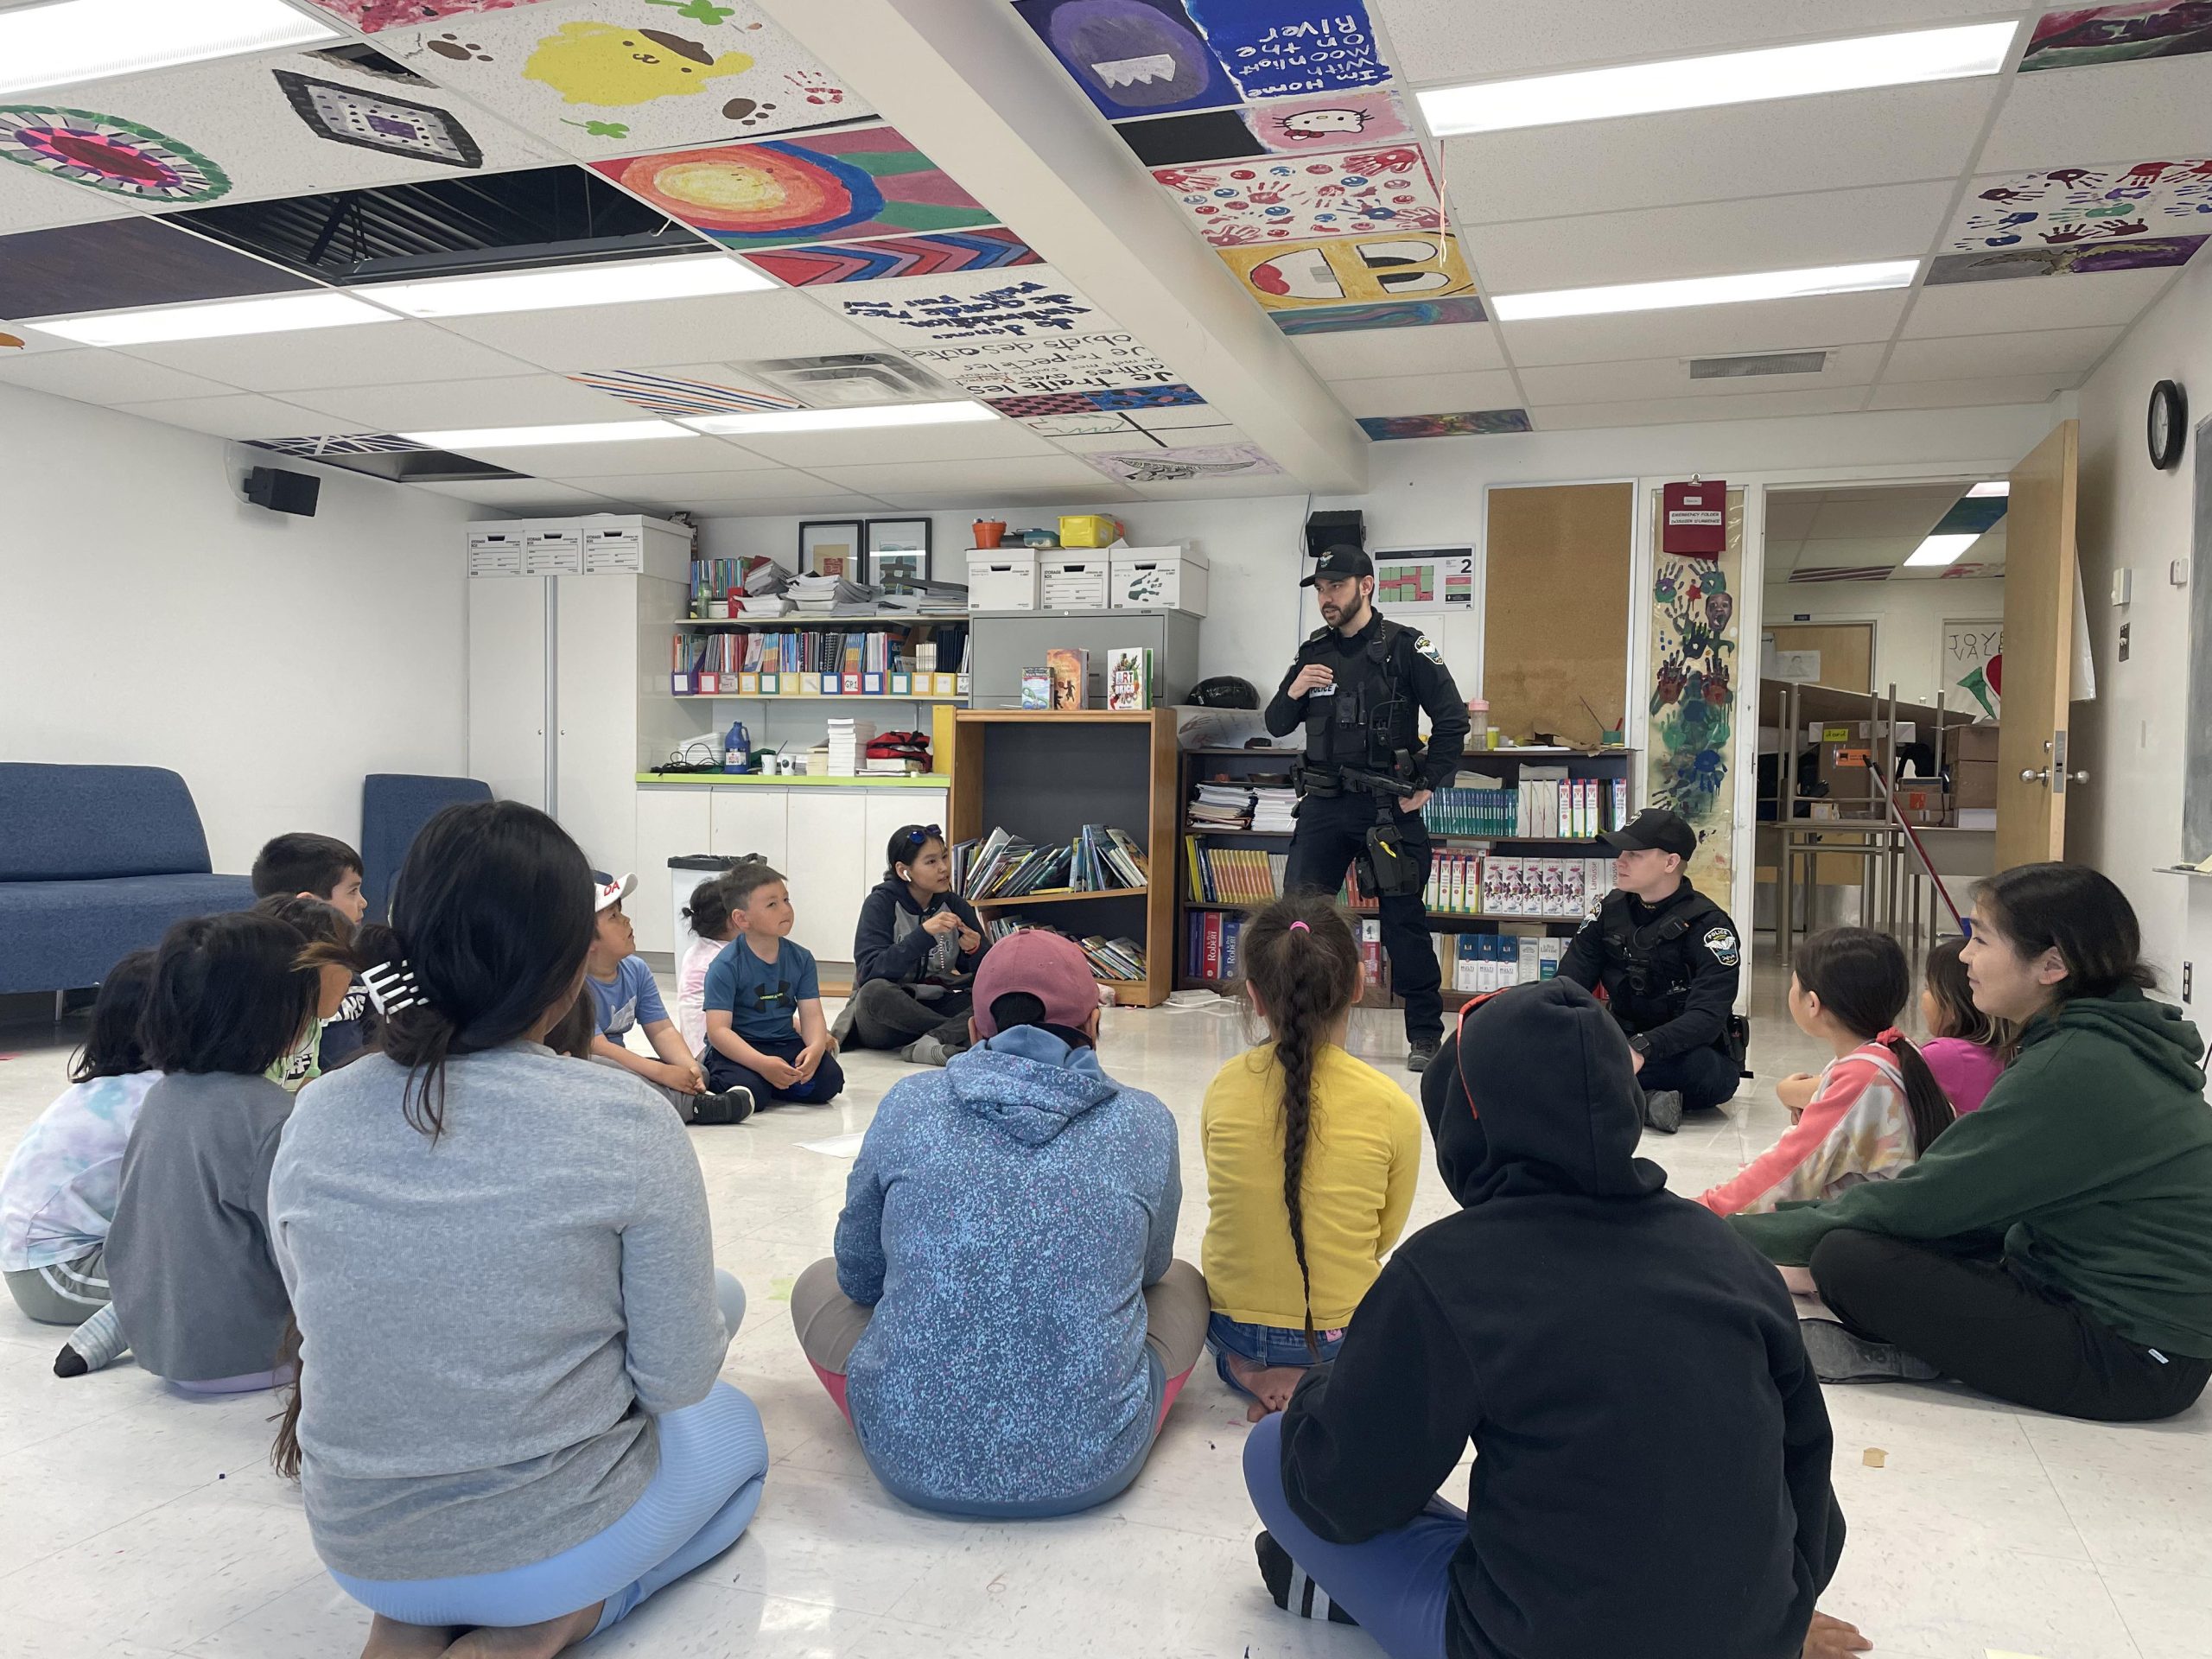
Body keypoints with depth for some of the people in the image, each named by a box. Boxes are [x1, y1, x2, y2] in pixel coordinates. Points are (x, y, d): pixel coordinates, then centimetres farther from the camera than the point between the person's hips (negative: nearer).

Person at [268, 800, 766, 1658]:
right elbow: (678, 1379, -15)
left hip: (357, 1546, 4)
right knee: (733, 1427, 28)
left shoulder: (314, 1118, -9)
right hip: (555, 1538, -4)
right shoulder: (624, 1118, -21)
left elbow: (325, 1327, 4)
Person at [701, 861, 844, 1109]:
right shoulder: (726, 966, -13)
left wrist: (816, 1047, -25)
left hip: (786, 1044, 5)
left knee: (829, 1080, -19)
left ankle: (767, 1083, 6)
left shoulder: (801, 959, 3)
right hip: (738, 1050, -4)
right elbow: (718, 1030, -19)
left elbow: (812, 1015, -1)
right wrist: (762, 1063, -33)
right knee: (751, 1092, -32)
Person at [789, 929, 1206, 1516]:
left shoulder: (909, 1105, -3)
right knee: (1183, 1281, 27)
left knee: (817, 1283, 26)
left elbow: (858, 1275, 10)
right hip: (1094, 1467, 0)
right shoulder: (1144, 1122, -3)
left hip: (915, 1462, 0)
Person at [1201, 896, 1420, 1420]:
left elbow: (1228, 1206, 3)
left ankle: (1247, 1370, 7)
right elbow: (1385, 1235, -1)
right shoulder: (1392, 1108, -17)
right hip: (1342, 1334, -3)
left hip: (1229, 1326, 3)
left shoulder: (1223, 1088, -12)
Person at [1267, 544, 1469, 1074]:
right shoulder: (1313, 652, 11)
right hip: (1323, 804, 4)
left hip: (1387, 806, -4)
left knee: (1404, 920, 2)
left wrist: (1427, 785, -8)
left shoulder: (1405, 646, -3)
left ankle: (1425, 1034, 12)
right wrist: (1292, 693, -7)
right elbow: (1276, 727, 13)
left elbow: (1452, 719, -5)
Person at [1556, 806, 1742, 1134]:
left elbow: (1707, 1018, -26)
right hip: (1624, 1044, 5)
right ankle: (1642, 1101, -30)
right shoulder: (1611, 910, 3)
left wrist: (1642, 1049, -43)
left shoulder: (1709, 926, -14)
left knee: (1698, 1066, -41)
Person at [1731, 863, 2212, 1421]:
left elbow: (1924, 1202, -21)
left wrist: (1742, 1235, -12)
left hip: (2133, 1363, -10)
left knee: (1848, 1257, -20)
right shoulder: (2109, 1042, 7)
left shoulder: (2076, 1069, -24)